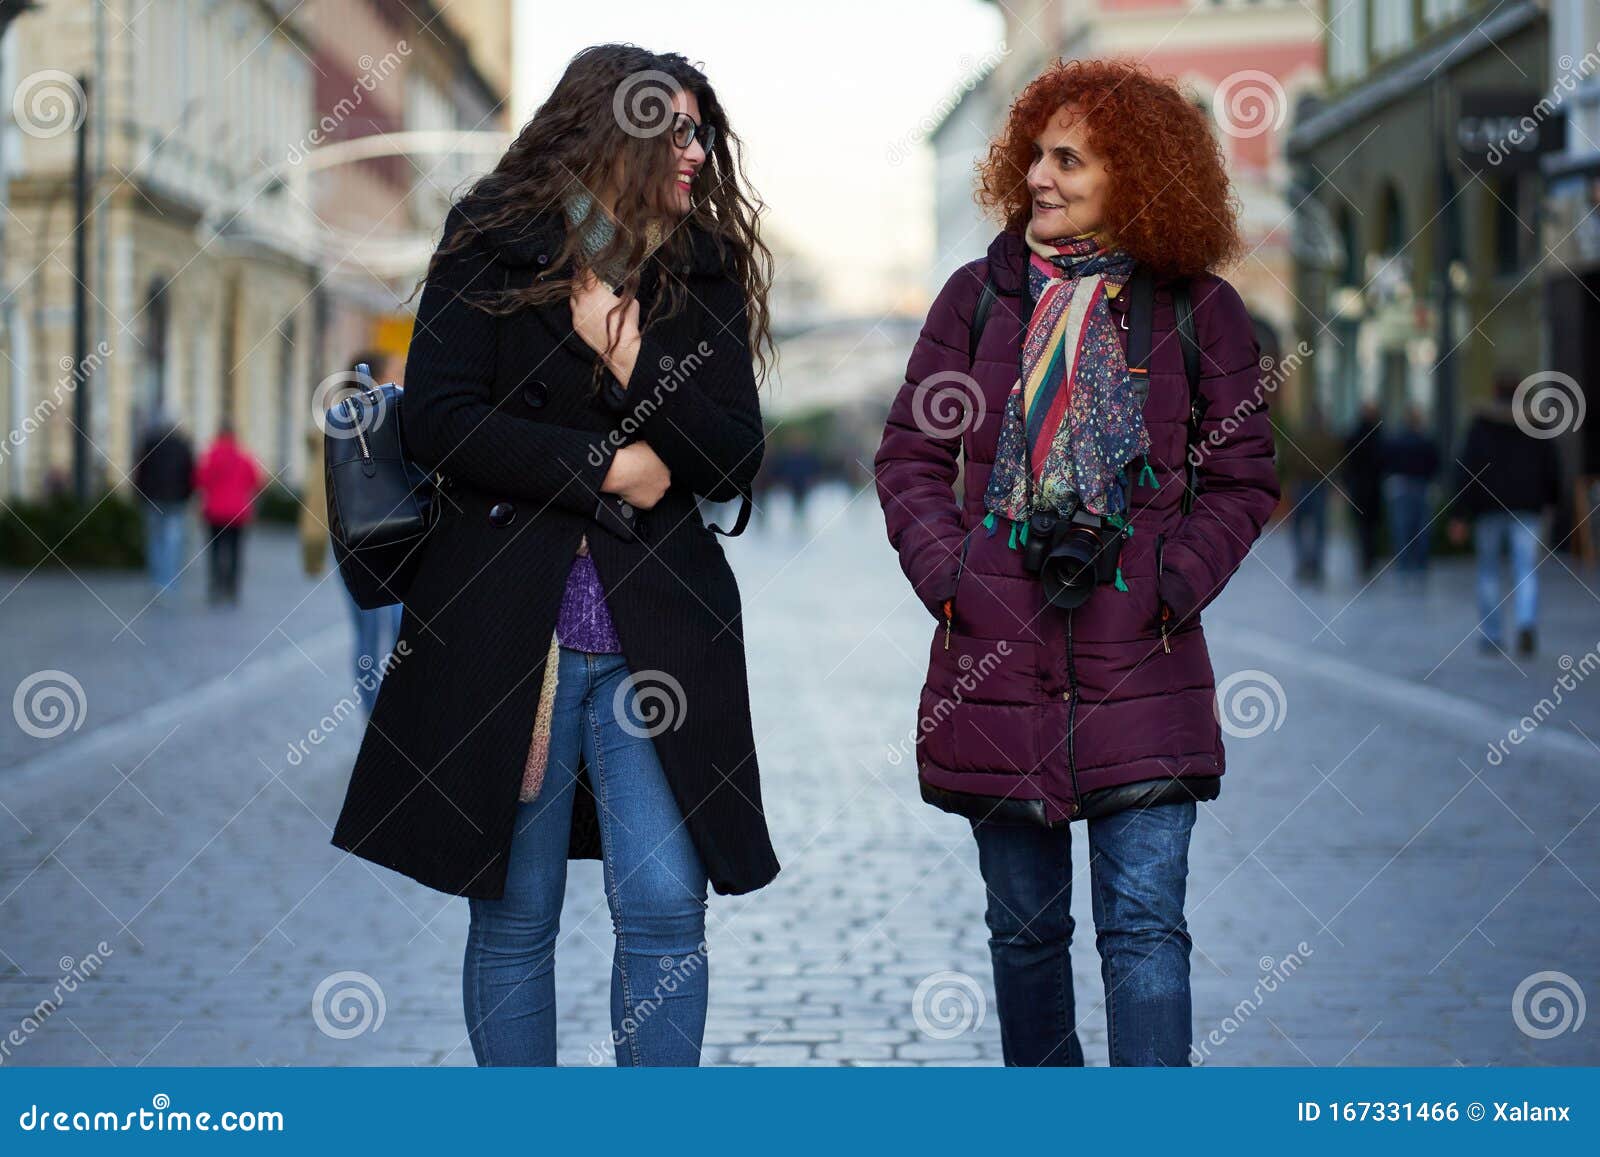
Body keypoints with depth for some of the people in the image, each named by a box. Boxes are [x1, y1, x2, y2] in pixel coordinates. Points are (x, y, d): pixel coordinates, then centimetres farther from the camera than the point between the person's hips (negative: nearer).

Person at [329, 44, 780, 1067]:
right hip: (504, 623, -2)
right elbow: (440, 420, -7)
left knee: (666, 907, -6)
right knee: (514, 917, 3)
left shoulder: (703, 274, 11)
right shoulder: (489, 246, 3)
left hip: (657, 628, 2)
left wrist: (632, 356, -12)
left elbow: (736, 457, 3)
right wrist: (610, 468, -8)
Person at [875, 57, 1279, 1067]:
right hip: (996, 662, 2)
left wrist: (1176, 581, -7)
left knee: (1145, 925, -8)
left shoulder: (1201, 310, 2)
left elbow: (1244, 480, 7)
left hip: (1139, 665, -2)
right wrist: (946, 575, -4)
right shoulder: (980, 296, 7)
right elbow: (910, 454, 10)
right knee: (1025, 926, 11)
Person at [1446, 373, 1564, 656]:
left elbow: (1466, 470, -9)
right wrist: (1550, 500, 26)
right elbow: (1552, 466, 8)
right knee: (1526, 572, -4)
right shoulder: (1534, 425, 5)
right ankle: (1527, 624, -29)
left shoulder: (1480, 424, -2)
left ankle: (1491, 636, 14)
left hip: (1488, 508, -1)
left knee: (1488, 572, 13)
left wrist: (1458, 515, -10)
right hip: (1527, 510, 1)